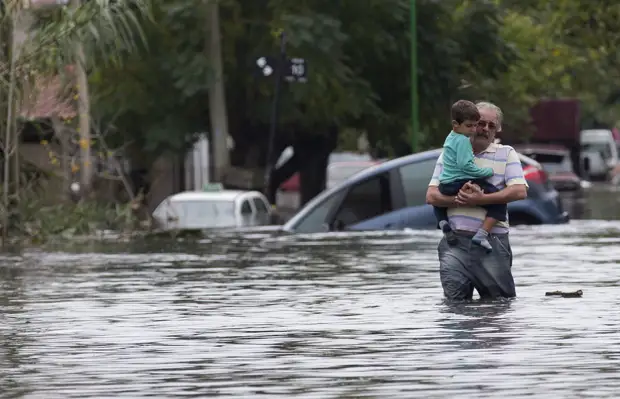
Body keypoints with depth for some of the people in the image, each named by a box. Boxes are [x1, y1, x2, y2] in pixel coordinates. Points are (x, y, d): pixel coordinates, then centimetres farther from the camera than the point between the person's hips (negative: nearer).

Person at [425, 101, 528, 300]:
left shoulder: (506, 154, 8)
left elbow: (520, 191, -7)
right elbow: (431, 196, 6)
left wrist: (481, 199, -15)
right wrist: (459, 199, -13)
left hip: (492, 241, -2)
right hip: (455, 241, 2)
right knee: (456, 301, 0)